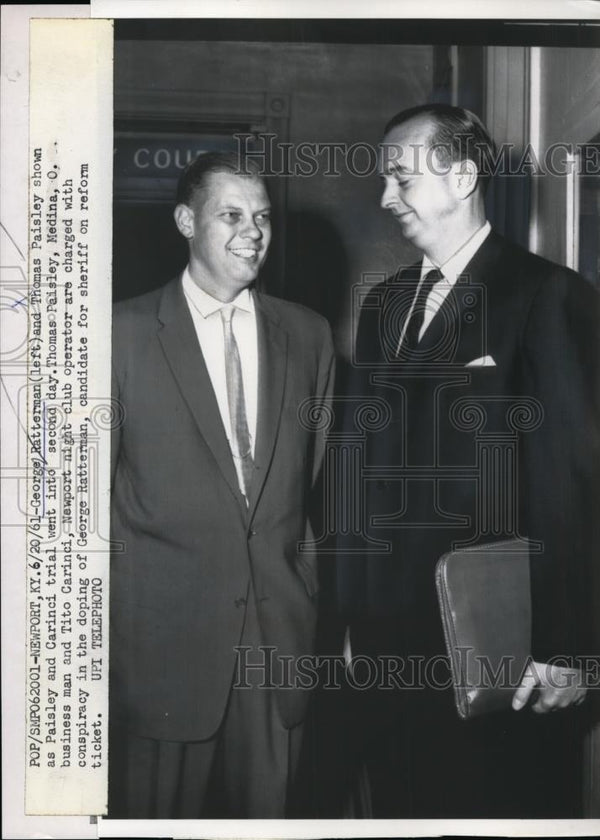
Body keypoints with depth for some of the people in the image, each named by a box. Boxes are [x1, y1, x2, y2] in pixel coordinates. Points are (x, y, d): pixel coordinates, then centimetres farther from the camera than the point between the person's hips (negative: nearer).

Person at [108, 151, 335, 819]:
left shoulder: (308, 334, 8)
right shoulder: (125, 331, -3)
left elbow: (323, 477, 11)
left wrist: (332, 607, 7)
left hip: (282, 634, 3)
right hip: (162, 635, -3)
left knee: (271, 809, 11)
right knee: (159, 810, 8)